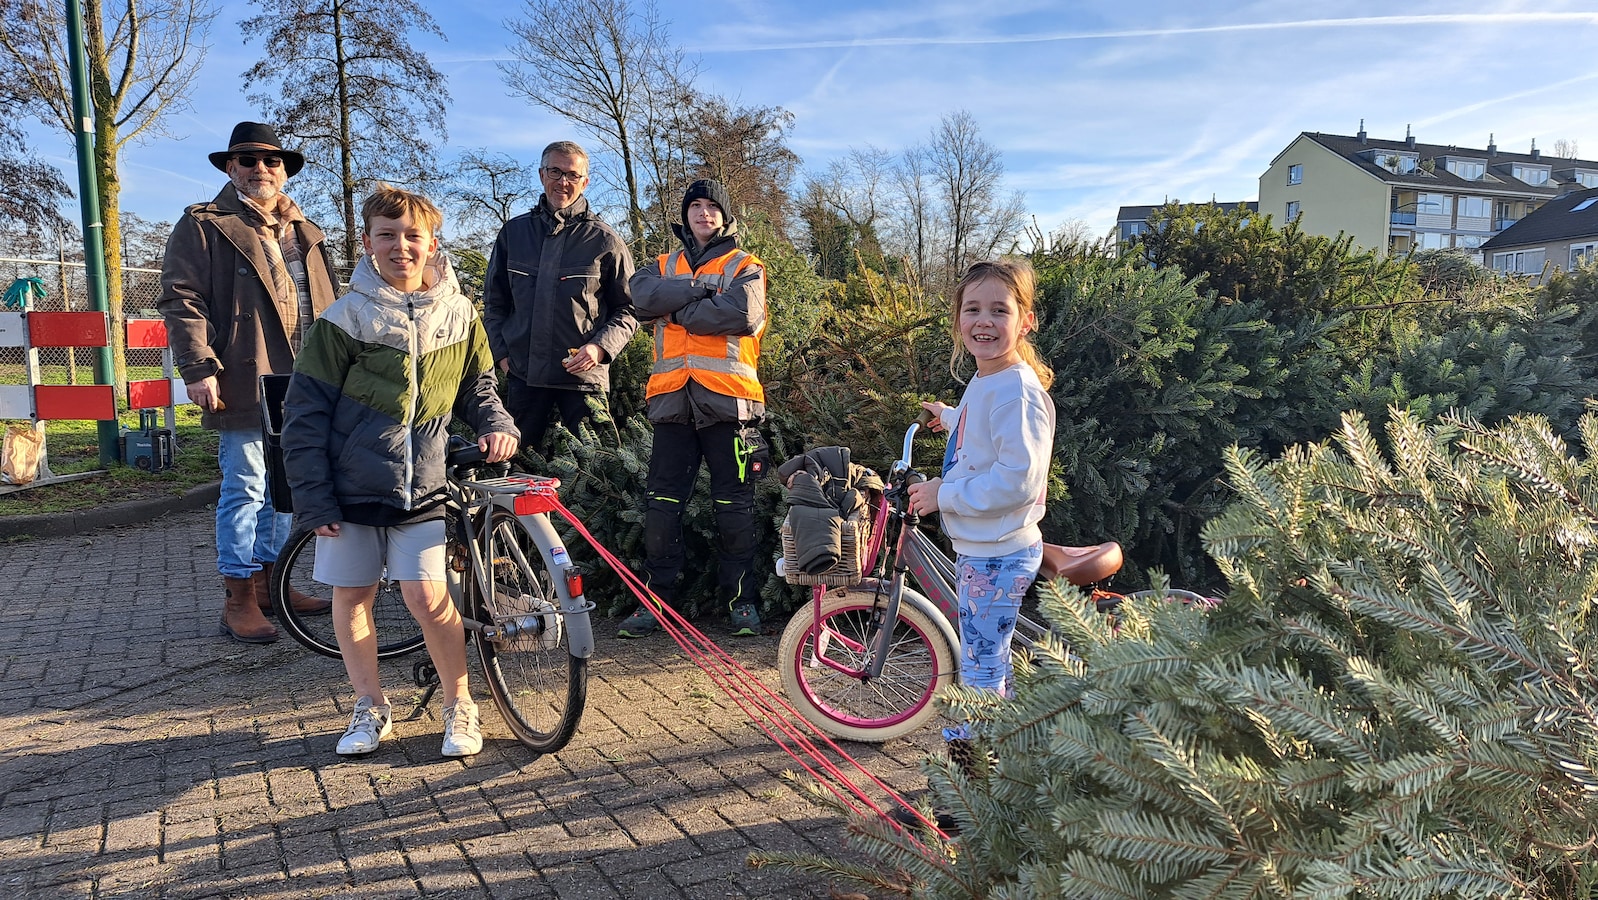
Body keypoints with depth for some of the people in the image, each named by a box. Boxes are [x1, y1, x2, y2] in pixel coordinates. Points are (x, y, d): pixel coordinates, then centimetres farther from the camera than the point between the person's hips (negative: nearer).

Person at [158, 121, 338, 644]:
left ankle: (267, 582, 24)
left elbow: (326, 306, 21)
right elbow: (181, 301, -6)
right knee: (245, 490, -4)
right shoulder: (204, 226, 1)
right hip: (246, 384, -6)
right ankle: (239, 599, 4)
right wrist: (198, 369, -15)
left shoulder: (305, 233, 19)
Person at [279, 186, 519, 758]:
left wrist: (496, 425, -6)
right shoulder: (345, 319, -6)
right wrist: (313, 498, -7)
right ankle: (370, 707, 27)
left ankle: (460, 706, 11)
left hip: (423, 489, 0)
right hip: (352, 487, 0)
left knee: (426, 595, -8)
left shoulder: (458, 316, 1)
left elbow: (477, 387, 16)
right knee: (352, 594, 8)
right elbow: (305, 414, -4)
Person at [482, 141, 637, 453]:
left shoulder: (604, 241, 0)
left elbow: (628, 310, 2)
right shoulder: (514, 232, 9)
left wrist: (600, 347, -14)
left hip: (584, 377, -3)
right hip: (523, 375, 3)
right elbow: (494, 301, 16)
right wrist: (501, 352, 4)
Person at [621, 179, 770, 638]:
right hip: (673, 398, 3)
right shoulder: (663, 267, 20)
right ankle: (656, 598, 10)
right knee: (662, 501, 2)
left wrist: (678, 310, -5)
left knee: (734, 503, 1)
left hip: (727, 398, -3)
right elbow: (644, 297, -4)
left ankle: (741, 598, 10)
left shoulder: (745, 268, 10)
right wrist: (701, 289, -9)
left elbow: (741, 315, -12)